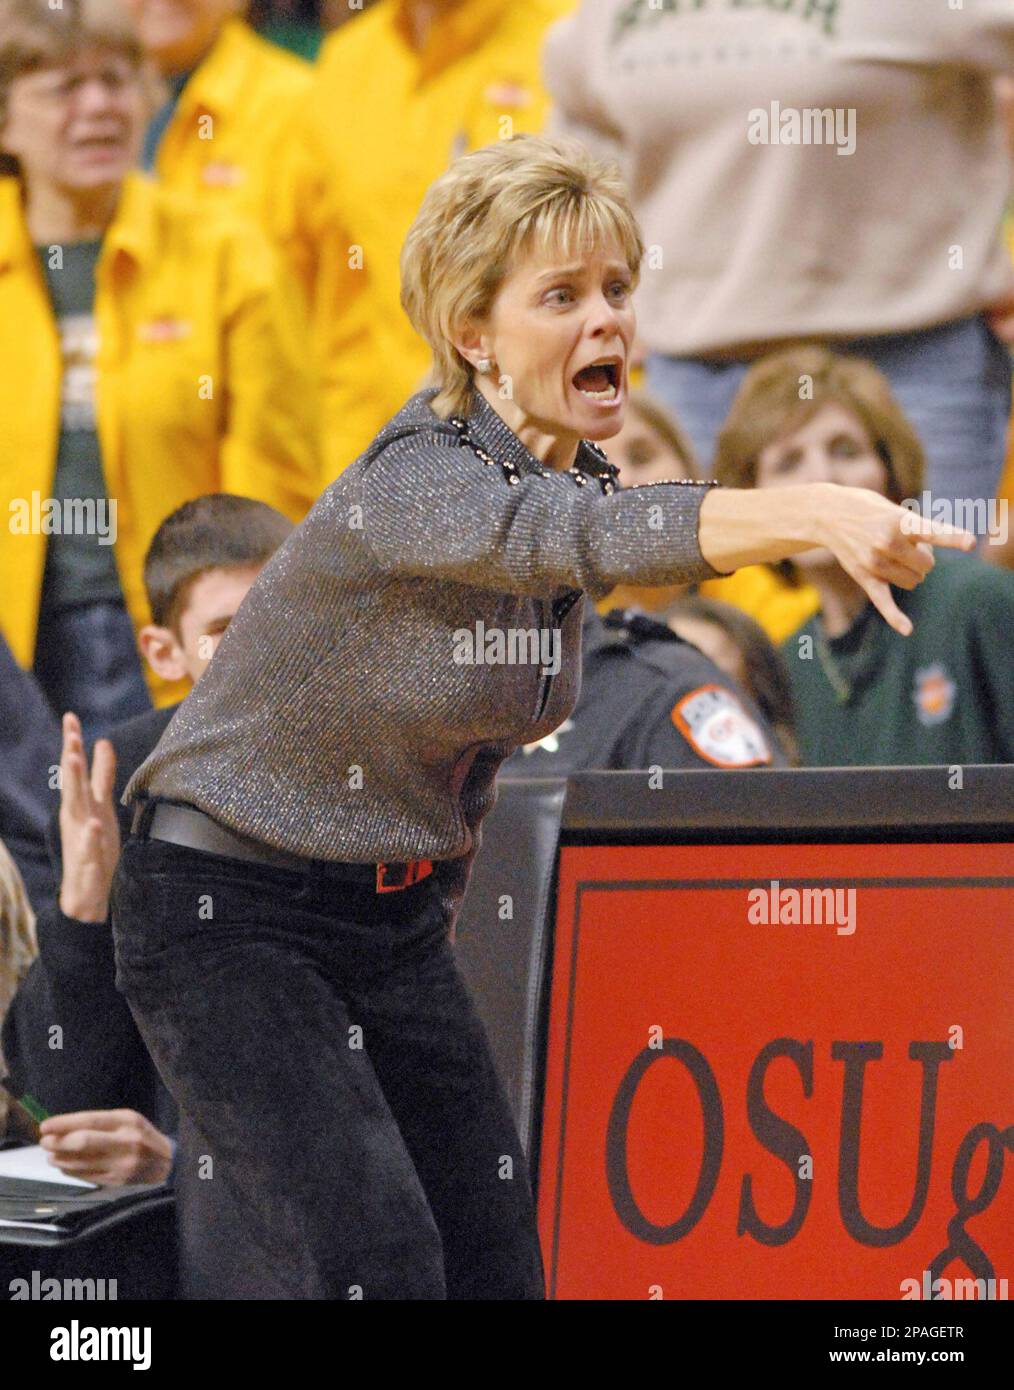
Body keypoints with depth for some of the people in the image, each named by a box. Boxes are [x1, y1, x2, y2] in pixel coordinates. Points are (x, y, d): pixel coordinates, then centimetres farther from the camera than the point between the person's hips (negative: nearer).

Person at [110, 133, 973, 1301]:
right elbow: (595, 537, -47)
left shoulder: (568, 474, 2)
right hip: (225, 915, -8)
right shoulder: (415, 482, -25)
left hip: (398, 917, 8)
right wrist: (815, 513, -61)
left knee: (497, 1268, 0)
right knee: (383, 1268, -20)